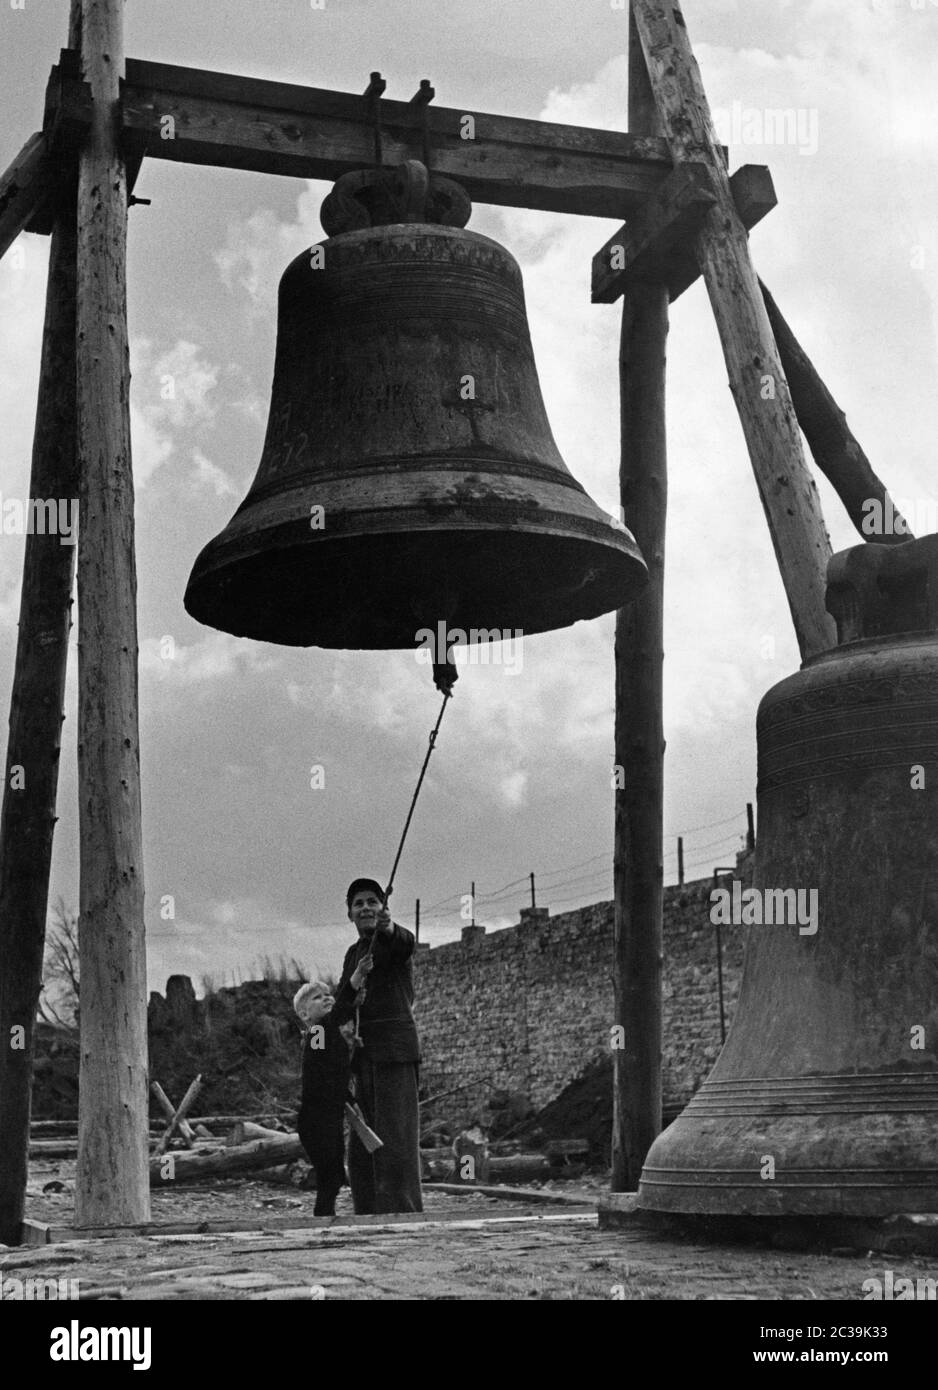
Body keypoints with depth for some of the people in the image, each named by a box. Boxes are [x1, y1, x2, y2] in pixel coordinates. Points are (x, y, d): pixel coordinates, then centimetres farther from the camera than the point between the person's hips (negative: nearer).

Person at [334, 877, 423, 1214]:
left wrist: (389, 927, -52)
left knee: (395, 1135, -13)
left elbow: (407, 943, -29)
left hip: (395, 1048, -8)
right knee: (363, 1141, 7)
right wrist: (354, 980, -11)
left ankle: (403, 1213, -15)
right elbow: (341, 1007, 11)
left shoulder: (393, 940, -3)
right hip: (365, 1054, 8)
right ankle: (370, 1213, 12)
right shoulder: (353, 953, 20)